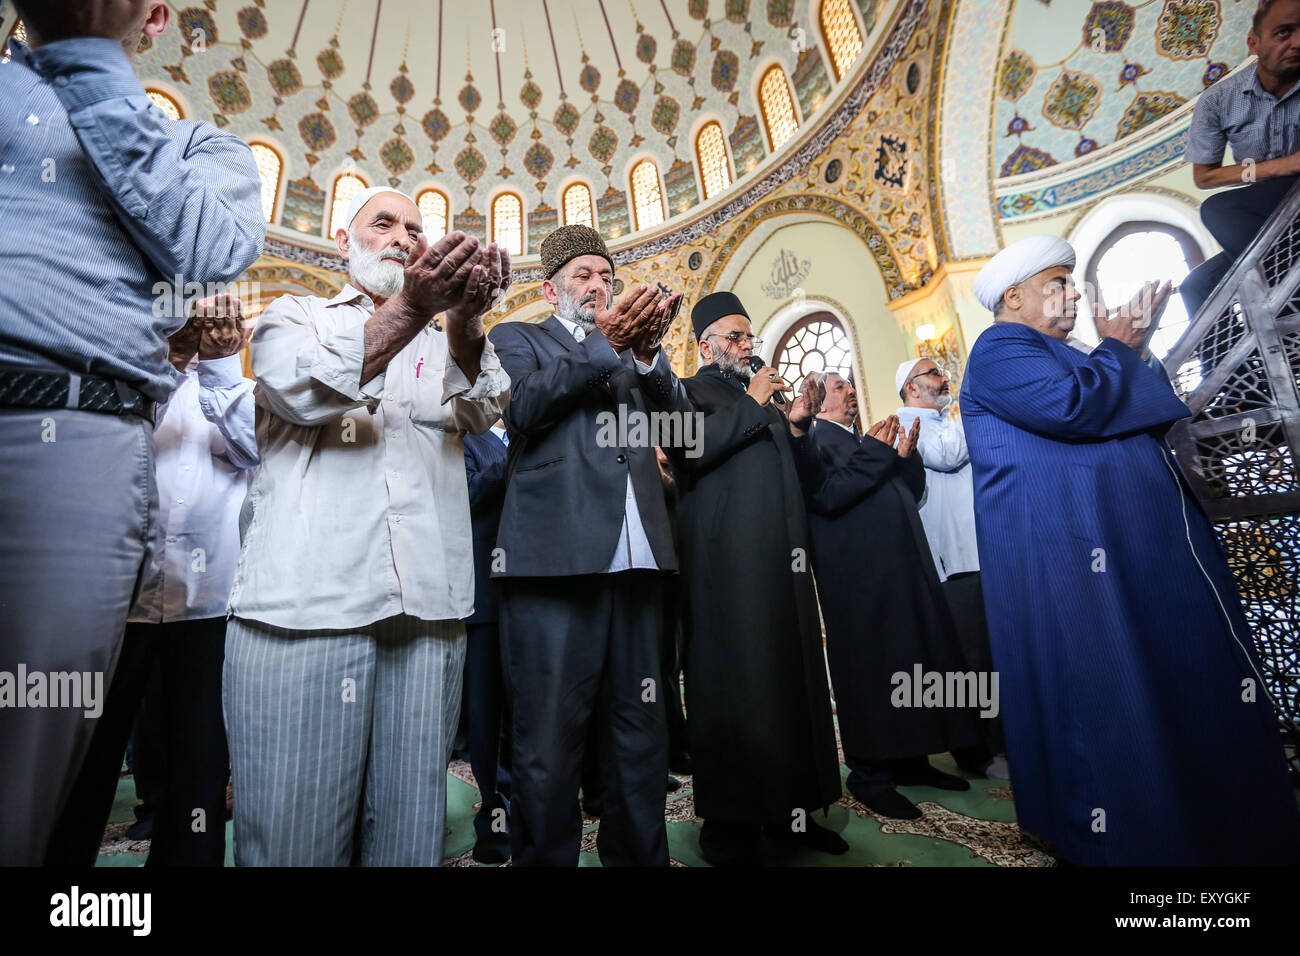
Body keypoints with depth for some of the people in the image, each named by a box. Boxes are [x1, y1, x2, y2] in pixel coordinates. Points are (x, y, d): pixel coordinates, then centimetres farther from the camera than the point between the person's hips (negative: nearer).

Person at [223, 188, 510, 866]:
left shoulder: (441, 339, 21)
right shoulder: (294, 315, 16)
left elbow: (481, 412, 1)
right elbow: (305, 393, -7)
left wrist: (466, 321, -18)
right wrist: (412, 310, -20)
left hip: (428, 605, 2)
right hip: (307, 600, -2)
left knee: (410, 824, 6)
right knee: (293, 827, 2)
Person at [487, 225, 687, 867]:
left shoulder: (632, 343, 25)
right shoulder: (516, 337, 15)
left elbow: (680, 423, 12)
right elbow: (523, 407, -6)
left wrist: (646, 356, -4)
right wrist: (605, 343, -9)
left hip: (635, 555, 4)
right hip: (555, 552, -4)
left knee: (641, 732, 10)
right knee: (547, 738, 1)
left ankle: (638, 855, 26)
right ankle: (543, 856, 20)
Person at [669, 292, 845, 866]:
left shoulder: (761, 394, 26)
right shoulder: (690, 391, 6)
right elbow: (688, 450, -15)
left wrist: (796, 427, 9)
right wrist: (751, 404, -7)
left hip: (782, 559, 7)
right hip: (727, 562, -7)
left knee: (792, 676, 7)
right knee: (734, 685, -5)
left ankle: (788, 808, 20)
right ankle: (730, 829, 8)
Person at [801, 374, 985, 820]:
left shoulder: (865, 442, 23)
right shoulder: (815, 440, -4)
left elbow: (909, 495, 22)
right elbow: (827, 496, -20)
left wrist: (905, 457, 5)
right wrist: (874, 453, -15)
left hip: (903, 567, 9)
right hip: (860, 578, -9)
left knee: (914, 661, 12)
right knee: (871, 667, -4)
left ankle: (909, 759, 26)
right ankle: (870, 774, 8)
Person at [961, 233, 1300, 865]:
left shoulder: (1055, 353, 25)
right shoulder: (999, 349, -6)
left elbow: (1138, 421, 26)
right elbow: (1072, 408, -22)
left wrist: (1131, 349, 15)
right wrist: (1116, 349, -3)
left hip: (1141, 548, 10)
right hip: (1067, 557, -10)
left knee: (1178, 686, 12)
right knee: (1107, 699, -6)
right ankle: (1125, 835, 7)